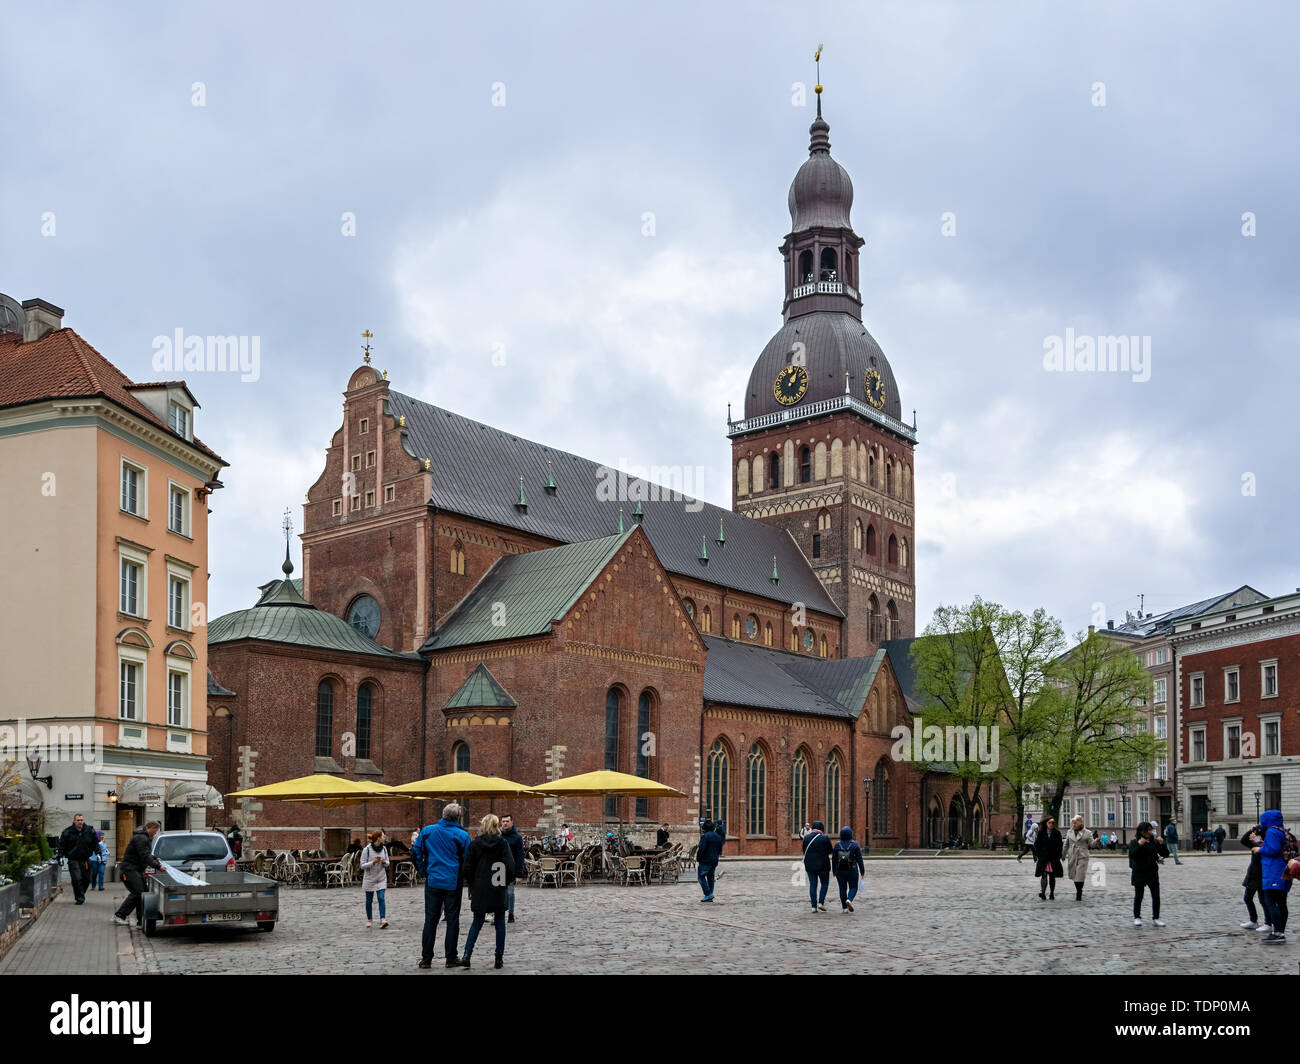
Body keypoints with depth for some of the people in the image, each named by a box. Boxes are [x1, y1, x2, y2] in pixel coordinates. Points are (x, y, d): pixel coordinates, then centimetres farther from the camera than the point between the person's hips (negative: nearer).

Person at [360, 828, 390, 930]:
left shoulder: (384, 848, 2)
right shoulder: (367, 849, -11)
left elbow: (387, 863, 11)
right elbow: (362, 865, -10)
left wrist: (384, 862, -13)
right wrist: (373, 862, -24)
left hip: (381, 879, 2)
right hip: (369, 879, -2)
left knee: (381, 899, -11)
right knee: (369, 901, 7)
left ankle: (383, 920, -18)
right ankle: (369, 920, 22)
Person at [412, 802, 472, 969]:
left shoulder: (427, 831, 2)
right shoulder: (462, 835, -6)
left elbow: (415, 853, 3)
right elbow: (468, 861, -5)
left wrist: (424, 872, 10)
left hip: (433, 882, 2)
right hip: (453, 883, -2)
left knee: (430, 920, 7)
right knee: (452, 920, 7)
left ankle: (426, 958, 8)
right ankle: (451, 958, 10)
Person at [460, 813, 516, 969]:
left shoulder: (475, 844, -2)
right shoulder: (503, 844, -5)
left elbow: (467, 868, -1)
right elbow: (510, 867, -9)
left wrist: (471, 886, 11)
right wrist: (506, 883, 6)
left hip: (480, 891, 1)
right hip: (498, 891, -1)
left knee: (477, 923, 11)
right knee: (500, 923, 9)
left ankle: (467, 955, -2)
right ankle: (499, 958, 9)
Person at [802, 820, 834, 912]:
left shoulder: (806, 837, 1)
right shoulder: (825, 838, -10)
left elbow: (804, 851, 5)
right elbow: (830, 850, -4)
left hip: (810, 865, 3)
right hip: (823, 865, -3)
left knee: (813, 885, 7)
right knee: (824, 883, 12)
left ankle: (814, 906, 5)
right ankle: (821, 902, -1)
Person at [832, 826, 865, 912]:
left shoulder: (837, 845, -6)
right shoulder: (855, 845, -10)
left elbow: (834, 860, -1)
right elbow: (859, 859, -8)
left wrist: (834, 872, 8)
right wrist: (862, 871, 0)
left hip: (840, 871, 2)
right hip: (852, 871, -2)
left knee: (842, 889, 10)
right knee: (853, 888, 10)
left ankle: (844, 908, 8)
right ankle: (849, 900, -16)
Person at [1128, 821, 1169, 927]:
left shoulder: (1154, 842, 3)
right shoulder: (1135, 842, -7)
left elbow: (1166, 854, 3)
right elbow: (1132, 855, -19)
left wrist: (1161, 844, -14)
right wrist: (1139, 845, -28)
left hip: (1152, 873, 3)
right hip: (1139, 873, -3)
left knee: (1156, 897, 2)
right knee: (1138, 896, 6)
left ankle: (1156, 918, 12)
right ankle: (1137, 917, 17)